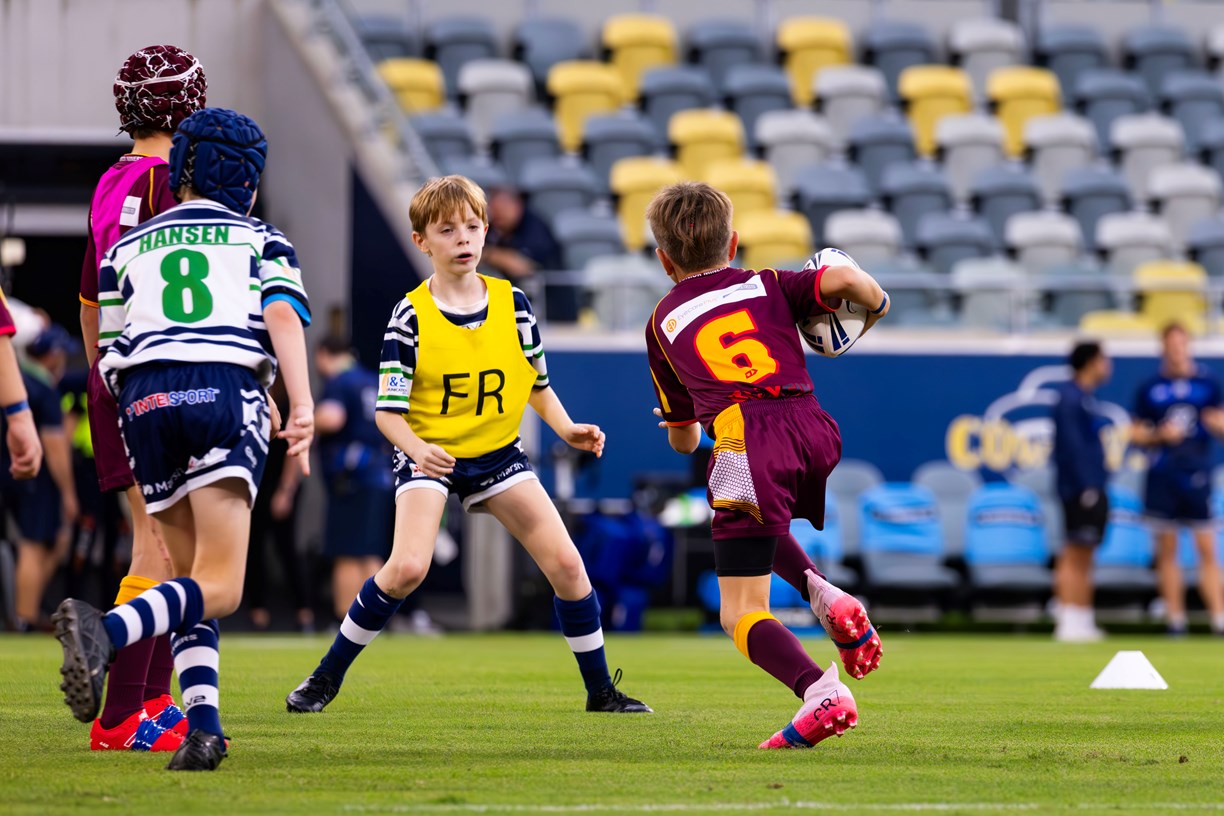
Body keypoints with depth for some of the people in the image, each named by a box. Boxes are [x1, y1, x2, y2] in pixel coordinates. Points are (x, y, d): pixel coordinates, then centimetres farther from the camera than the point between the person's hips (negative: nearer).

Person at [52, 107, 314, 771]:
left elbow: (110, 358, 25)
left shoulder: (127, 248, 26)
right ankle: (106, 631, -37)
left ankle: (202, 723, -4)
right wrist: (301, 407, -11)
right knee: (219, 588, -10)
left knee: (190, 576, 14)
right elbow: (284, 317, 0)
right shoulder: (262, 240, 19)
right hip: (228, 391, -3)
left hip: (145, 397, 3)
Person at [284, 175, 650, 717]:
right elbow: (388, 412, -14)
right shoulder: (411, 316, -13)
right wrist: (417, 448, -33)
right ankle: (327, 677, -7)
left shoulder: (512, 304, -1)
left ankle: (601, 690, 11)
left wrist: (567, 429, -5)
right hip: (429, 454, -4)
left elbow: (536, 384, 12)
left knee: (565, 563, -5)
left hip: (498, 452, 4)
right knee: (407, 568, -24)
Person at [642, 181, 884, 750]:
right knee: (760, 524, 36)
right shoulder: (770, 287, 23)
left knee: (741, 615, -1)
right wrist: (876, 304, 24)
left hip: (745, 442, -3)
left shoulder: (663, 324, 25)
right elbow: (844, 280, 1)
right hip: (815, 428, 3)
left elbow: (681, 439, 32)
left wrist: (681, 424, 56)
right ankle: (824, 596, 9)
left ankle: (821, 692, -28)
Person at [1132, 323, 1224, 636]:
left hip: (1197, 476, -1)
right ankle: (1175, 619, 6)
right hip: (1162, 477, 1)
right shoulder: (1150, 389, 8)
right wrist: (1159, 435, -8)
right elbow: (1136, 434, 11)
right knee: (1167, 551, 2)